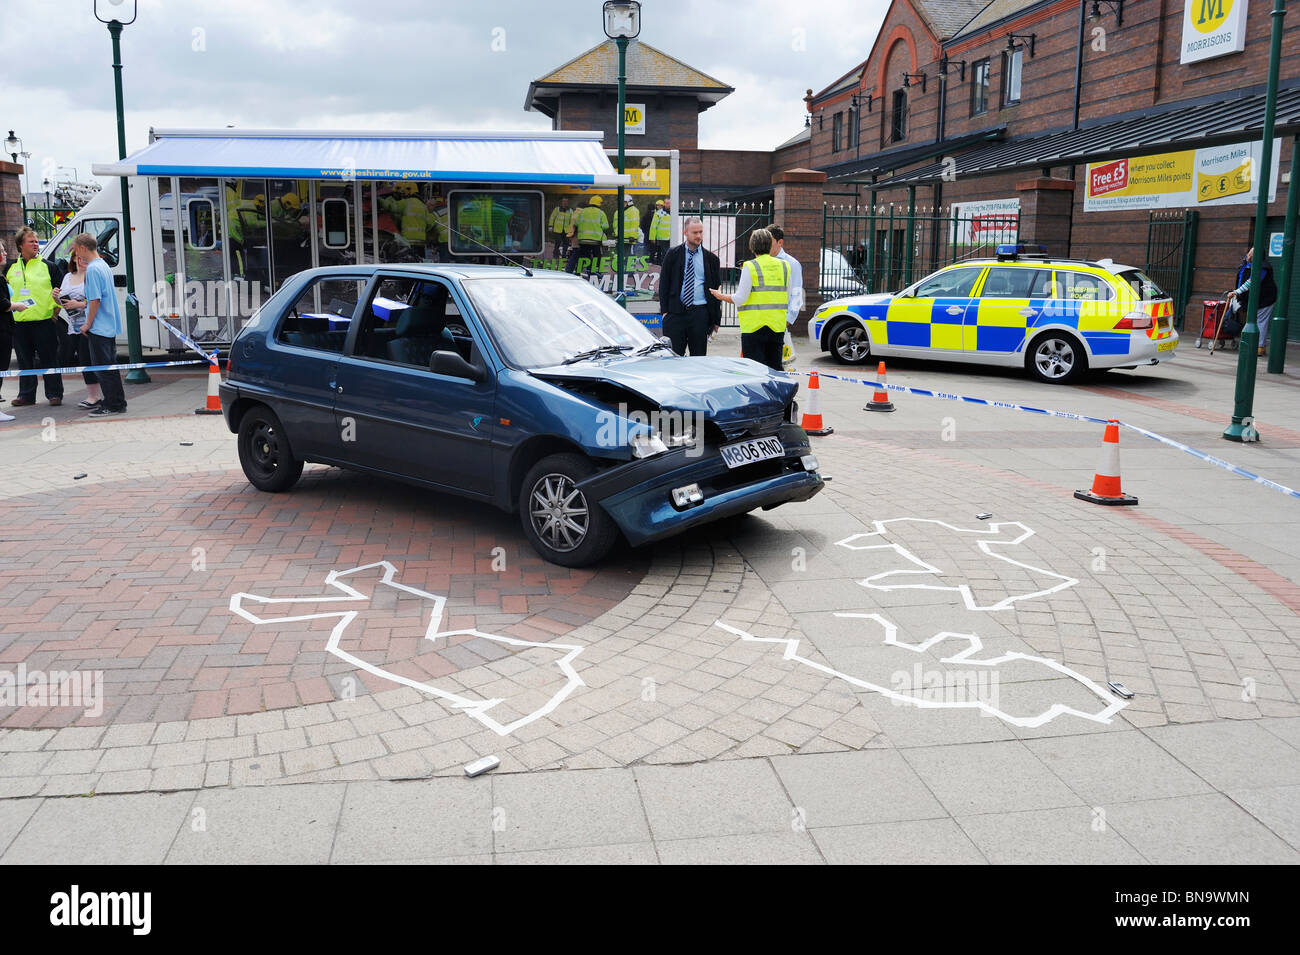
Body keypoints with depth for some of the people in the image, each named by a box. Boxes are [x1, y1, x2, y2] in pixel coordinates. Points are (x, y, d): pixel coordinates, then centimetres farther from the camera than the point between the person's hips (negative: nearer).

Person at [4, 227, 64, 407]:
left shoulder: (48, 266, 3)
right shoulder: (11, 268, 11)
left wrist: (56, 309, -4)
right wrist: (11, 306, 6)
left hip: (44, 321, -3)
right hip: (19, 323, 3)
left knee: (49, 359, 0)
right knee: (25, 361, 9)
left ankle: (54, 394, 8)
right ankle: (26, 395, 17)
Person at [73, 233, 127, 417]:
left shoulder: (92, 269, -15)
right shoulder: (104, 266, 13)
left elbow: (95, 300, -19)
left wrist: (88, 324, -12)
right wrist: (83, 304, 21)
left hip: (99, 327, -9)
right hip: (111, 326, 9)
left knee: (102, 367, -4)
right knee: (110, 366, 13)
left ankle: (111, 406, -1)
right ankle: (118, 403, 17)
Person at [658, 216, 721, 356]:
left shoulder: (711, 258, 8)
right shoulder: (673, 254, 6)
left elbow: (716, 289, 11)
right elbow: (664, 283, 6)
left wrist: (716, 319, 7)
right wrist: (665, 310, -4)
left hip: (700, 313, 1)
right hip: (676, 312, -1)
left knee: (699, 356, 3)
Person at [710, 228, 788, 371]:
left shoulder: (750, 267, -8)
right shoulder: (784, 266, 8)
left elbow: (740, 299, -10)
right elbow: (787, 298, 12)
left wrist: (721, 296, 5)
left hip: (754, 326, -5)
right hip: (778, 327, 5)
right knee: (776, 367, 12)